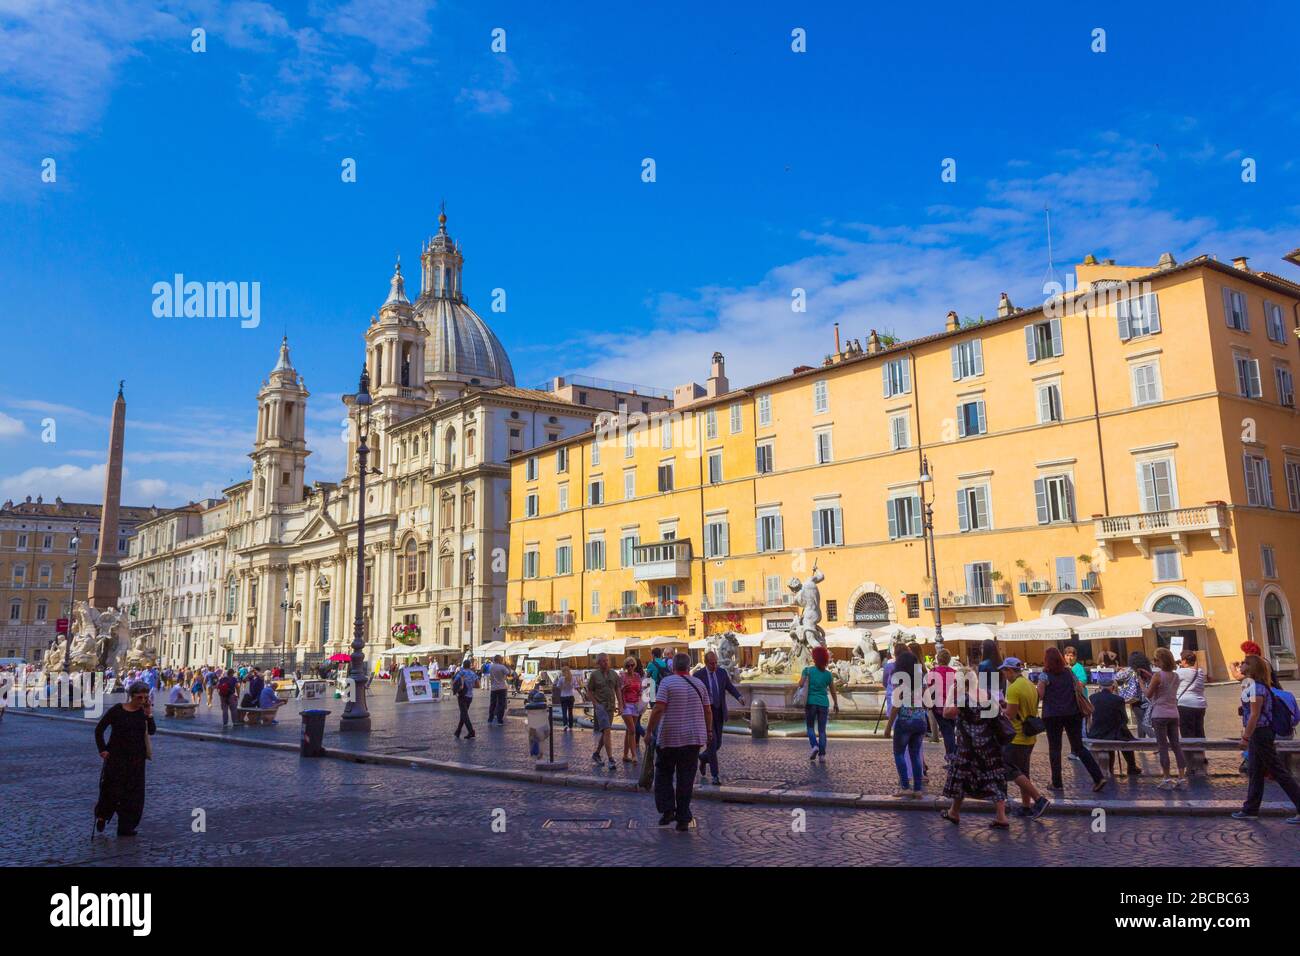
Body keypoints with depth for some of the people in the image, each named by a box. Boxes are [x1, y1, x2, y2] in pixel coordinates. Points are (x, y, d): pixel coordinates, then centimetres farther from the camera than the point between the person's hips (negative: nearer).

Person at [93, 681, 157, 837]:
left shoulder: (143, 712, 1)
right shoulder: (117, 710, -8)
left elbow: (152, 731, -11)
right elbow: (99, 729, 0)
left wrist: (149, 715, -21)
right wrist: (102, 749, -5)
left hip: (136, 759, 3)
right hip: (116, 757, -3)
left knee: (133, 794, 4)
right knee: (112, 790, -1)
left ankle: (126, 827, 14)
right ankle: (102, 816, 29)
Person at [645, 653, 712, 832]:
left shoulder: (667, 682, -8)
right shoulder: (698, 684, 6)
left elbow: (658, 709, -17)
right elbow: (708, 711, 8)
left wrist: (649, 730, -10)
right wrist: (709, 732, 19)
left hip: (669, 738, -3)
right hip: (694, 738, 3)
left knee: (664, 775, 14)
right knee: (686, 779, 7)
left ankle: (668, 810, 4)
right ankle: (683, 819, 8)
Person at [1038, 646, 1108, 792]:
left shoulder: (1044, 675, -6)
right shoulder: (1069, 672, 9)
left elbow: (1040, 695, -11)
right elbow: (1080, 690, 11)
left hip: (1052, 715, -4)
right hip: (1073, 714, 4)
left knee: (1054, 748, 5)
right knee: (1079, 747, 9)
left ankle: (1057, 783, 6)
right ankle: (1098, 777, -3)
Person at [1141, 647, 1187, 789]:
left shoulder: (1158, 675, -12)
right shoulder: (1175, 676, 8)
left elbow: (1148, 694, -9)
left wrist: (1142, 683, 6)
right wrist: (1150, 677, 16)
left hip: (1160, 715, -6)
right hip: (1174, 714, 6)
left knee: (1163, 747, -1)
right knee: (1176, 745, 10)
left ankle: (1167, 780, 0)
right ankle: (1182, 777, 10)